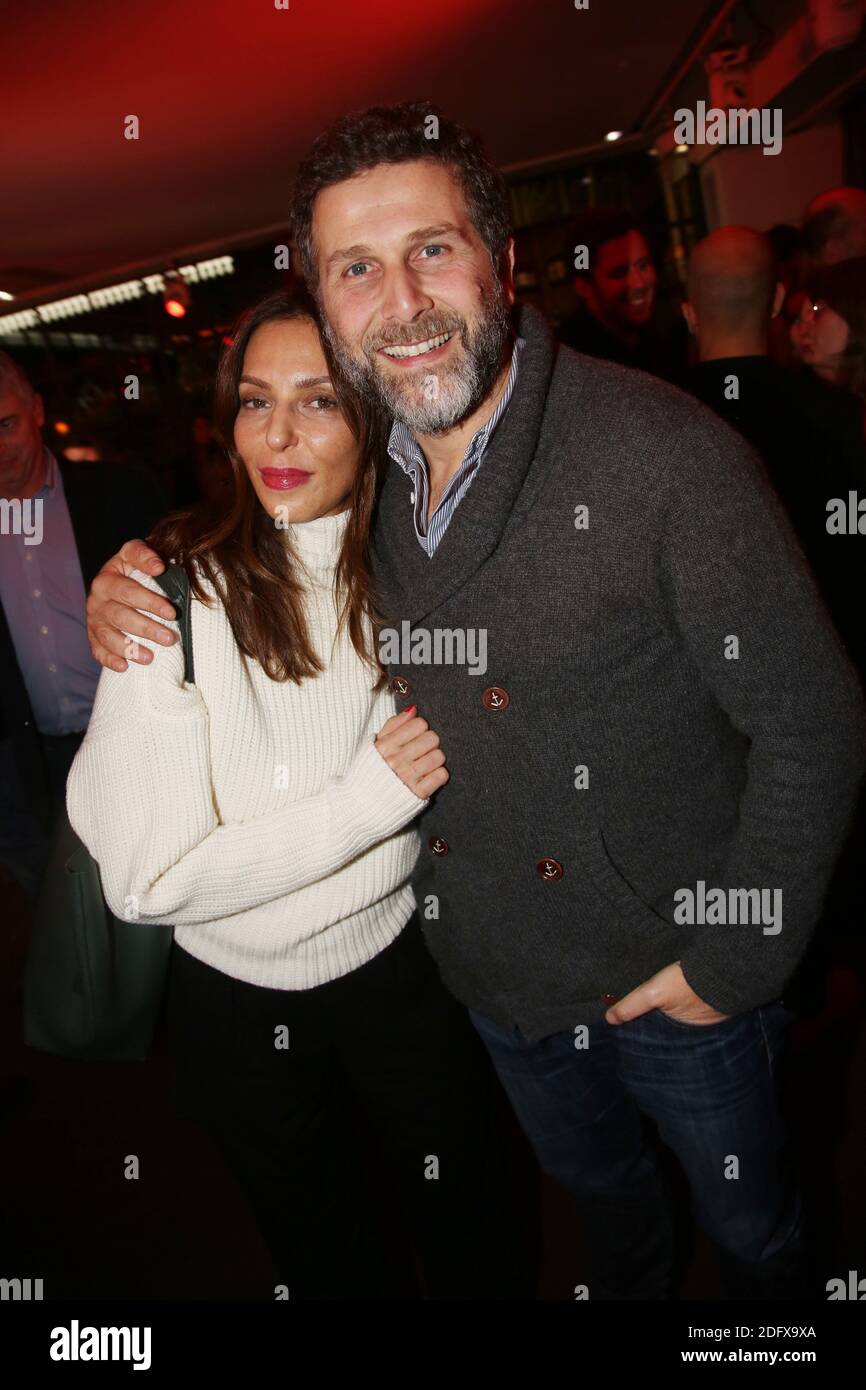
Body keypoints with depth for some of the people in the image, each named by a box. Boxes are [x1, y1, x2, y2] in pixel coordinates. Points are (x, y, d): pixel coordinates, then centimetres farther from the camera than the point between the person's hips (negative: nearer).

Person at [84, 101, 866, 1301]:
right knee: (598, 1184, 32)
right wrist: (143, 604, -8)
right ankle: (630, 1290, 64)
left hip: (672, 974, -4)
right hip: (491, 975, 5)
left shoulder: (667, 454, -26)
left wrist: (737, 961, -15)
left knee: (750, 1224, 25)